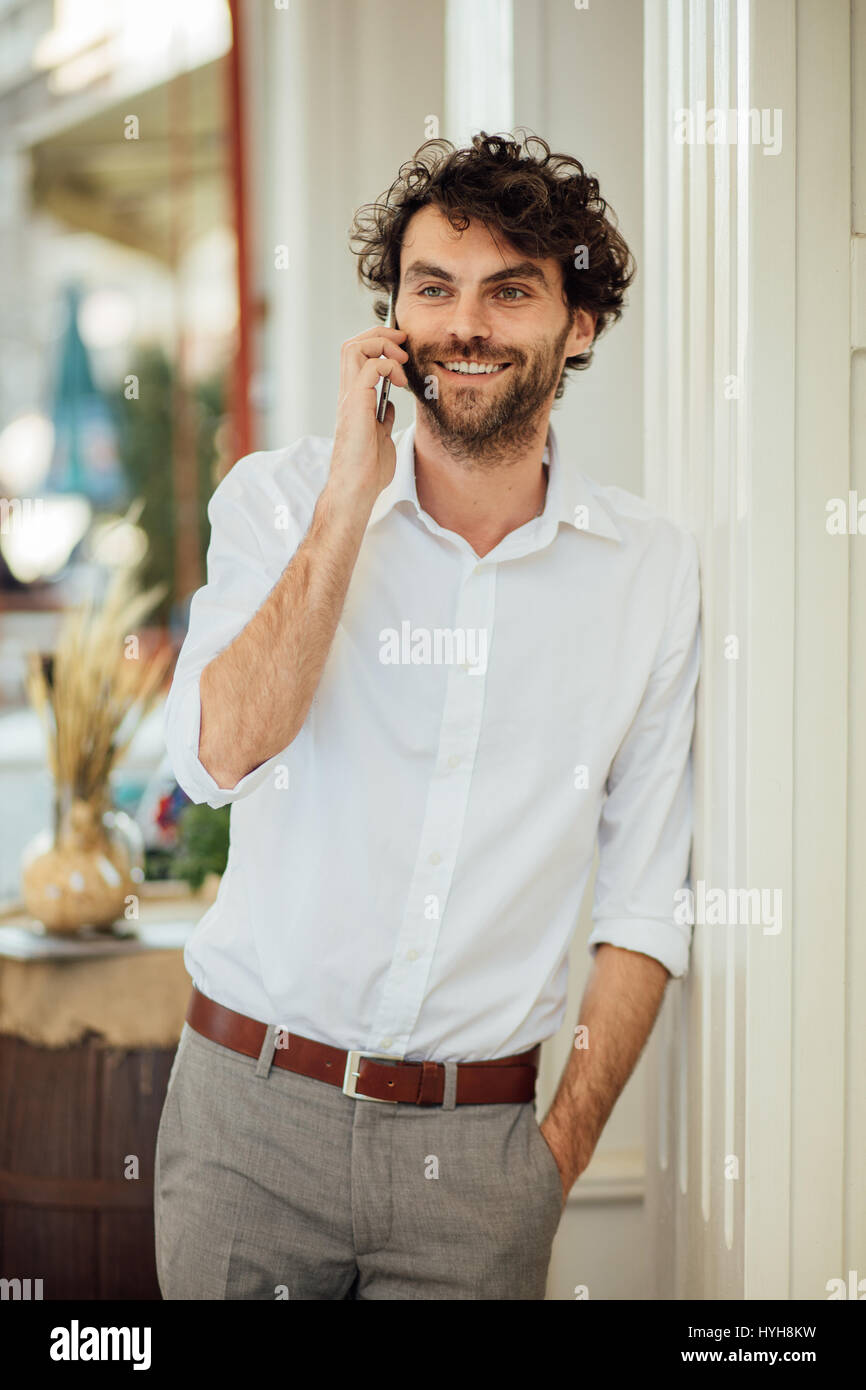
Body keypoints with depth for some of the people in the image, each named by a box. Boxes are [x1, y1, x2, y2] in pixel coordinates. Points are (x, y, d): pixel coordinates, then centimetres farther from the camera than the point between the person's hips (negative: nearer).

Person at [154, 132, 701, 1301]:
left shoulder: (654, 568, 2)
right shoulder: (279, 498, 0)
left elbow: (643, 904, 5)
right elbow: (219, 756, -16)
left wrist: (564, 1149, -2)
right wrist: (351, 500, -16)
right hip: (252, 1113, 0)